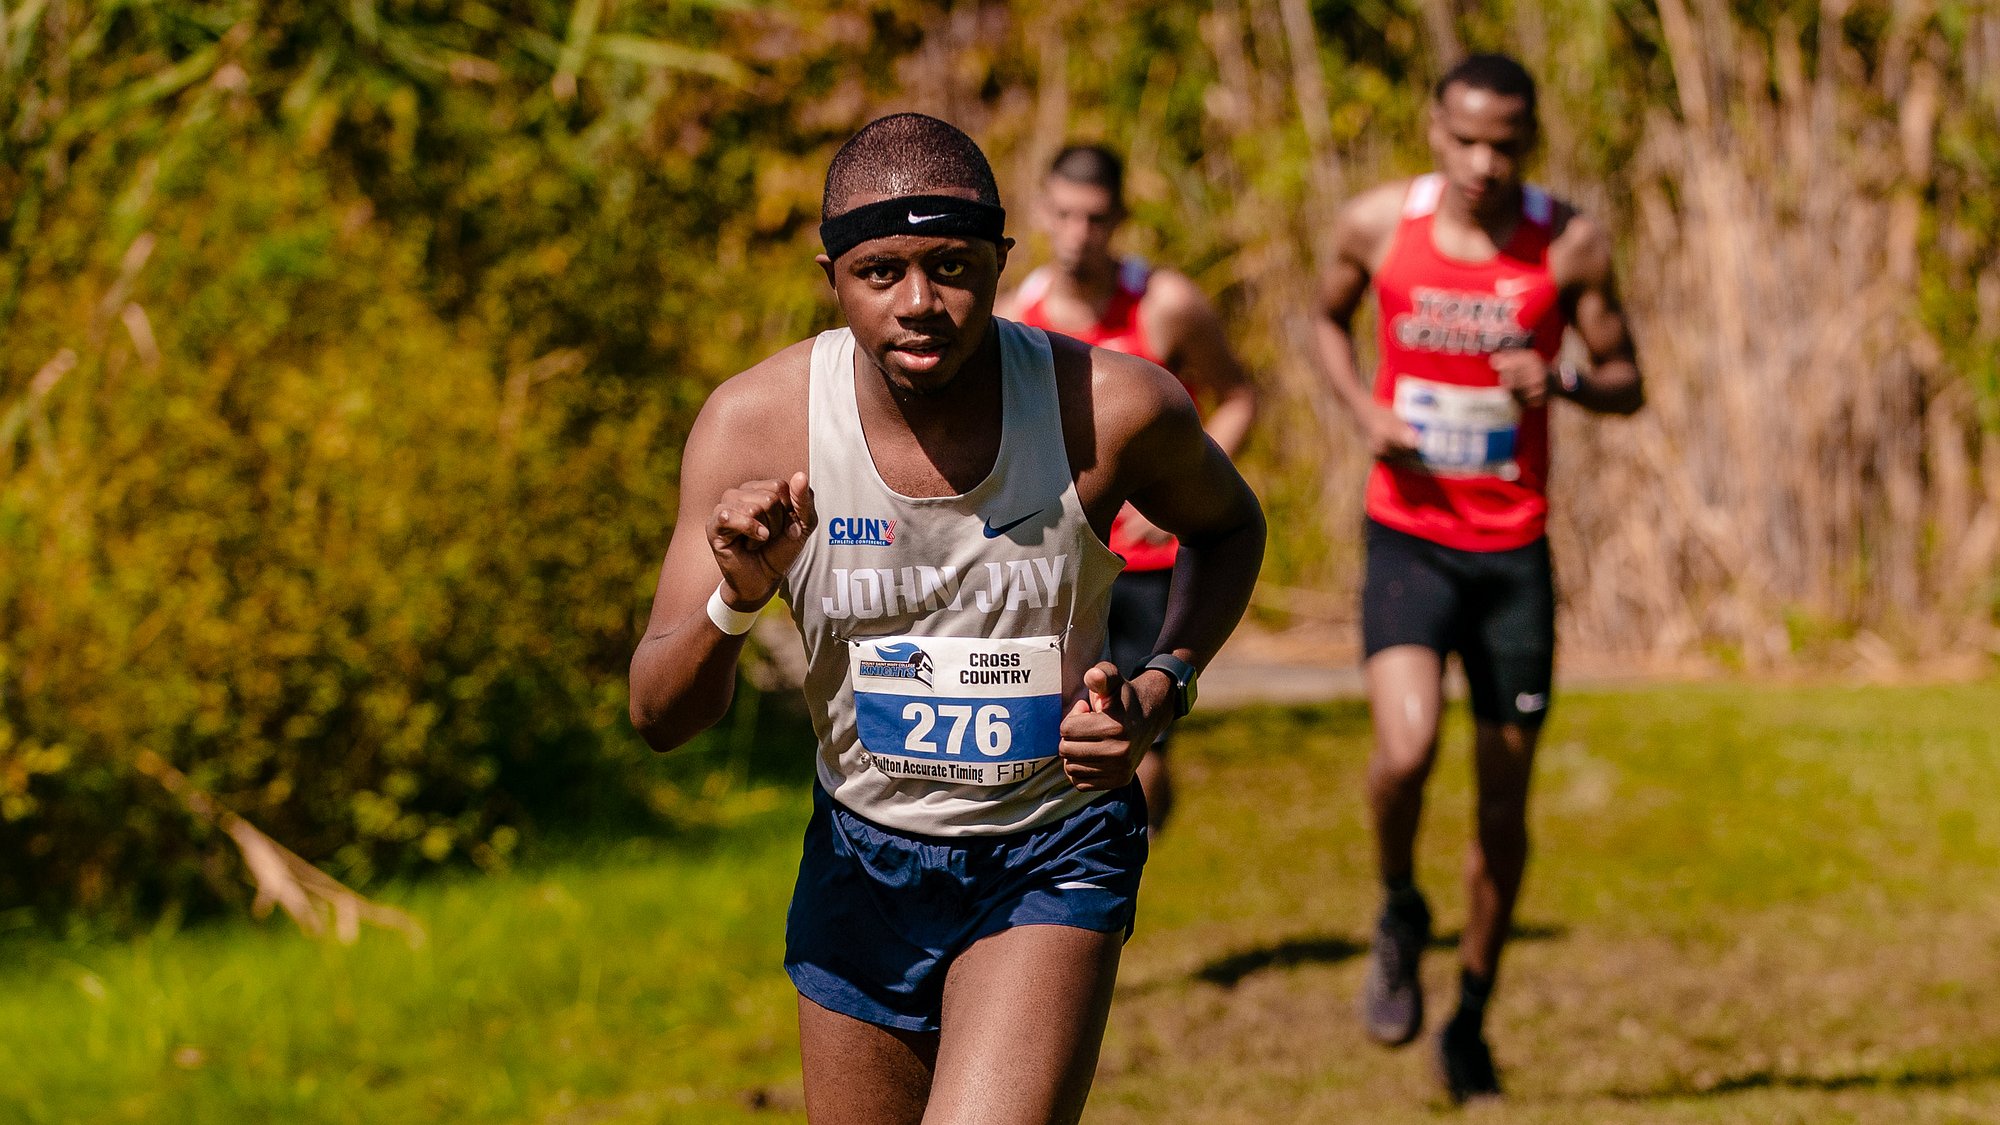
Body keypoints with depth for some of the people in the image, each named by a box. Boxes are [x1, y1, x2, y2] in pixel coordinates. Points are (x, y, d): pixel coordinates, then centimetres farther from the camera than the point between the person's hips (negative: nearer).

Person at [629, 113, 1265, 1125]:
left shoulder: (1113, 409, -18)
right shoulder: (754, 423, -17)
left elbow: (1228, 528, 7)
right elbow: (659, 718, -13)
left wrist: (1162, 691, -10)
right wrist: (738, 597, -33)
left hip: (1055, 861, -2)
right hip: (861, 863, 3)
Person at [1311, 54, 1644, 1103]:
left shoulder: (1569, 244, -6)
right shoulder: (1377, 223, -5)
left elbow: (1626, 383, 3)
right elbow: (1329, 318, 15)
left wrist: (1564, 382, -20)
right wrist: (1363, 408, -5)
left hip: (1513, 552, 1)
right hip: (1406, 537, -1)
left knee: (1504, 797, 8)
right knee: (1406, 748, -25)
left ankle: (1472, 1017, 27)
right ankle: (1398, 915, 7)